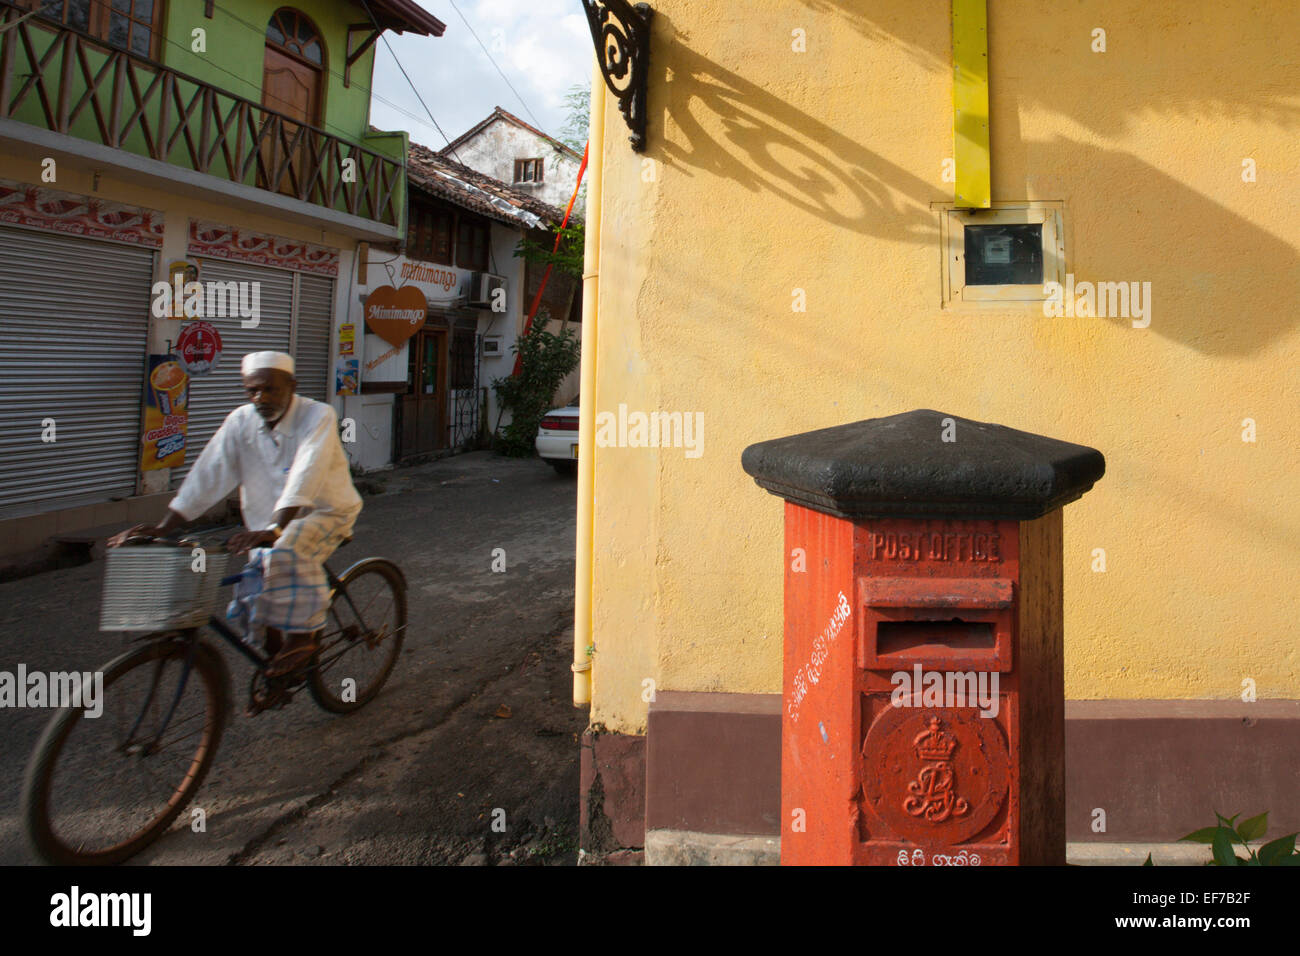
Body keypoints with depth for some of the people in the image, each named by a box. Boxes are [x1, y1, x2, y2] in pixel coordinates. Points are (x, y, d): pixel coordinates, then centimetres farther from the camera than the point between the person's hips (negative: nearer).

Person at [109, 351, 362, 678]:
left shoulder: (318, 416, -21)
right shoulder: (241, 421, -7)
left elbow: (304, 478, -35)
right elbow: (207, 476, -11)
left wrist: (272, 530, -49)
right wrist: (161, 527, -20)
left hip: (326, 510, -5)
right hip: (271, 520, 5)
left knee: (289, 553, -33)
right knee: (257, 587, -9)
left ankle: (302, 636, -15)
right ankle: (276, 655, 19)